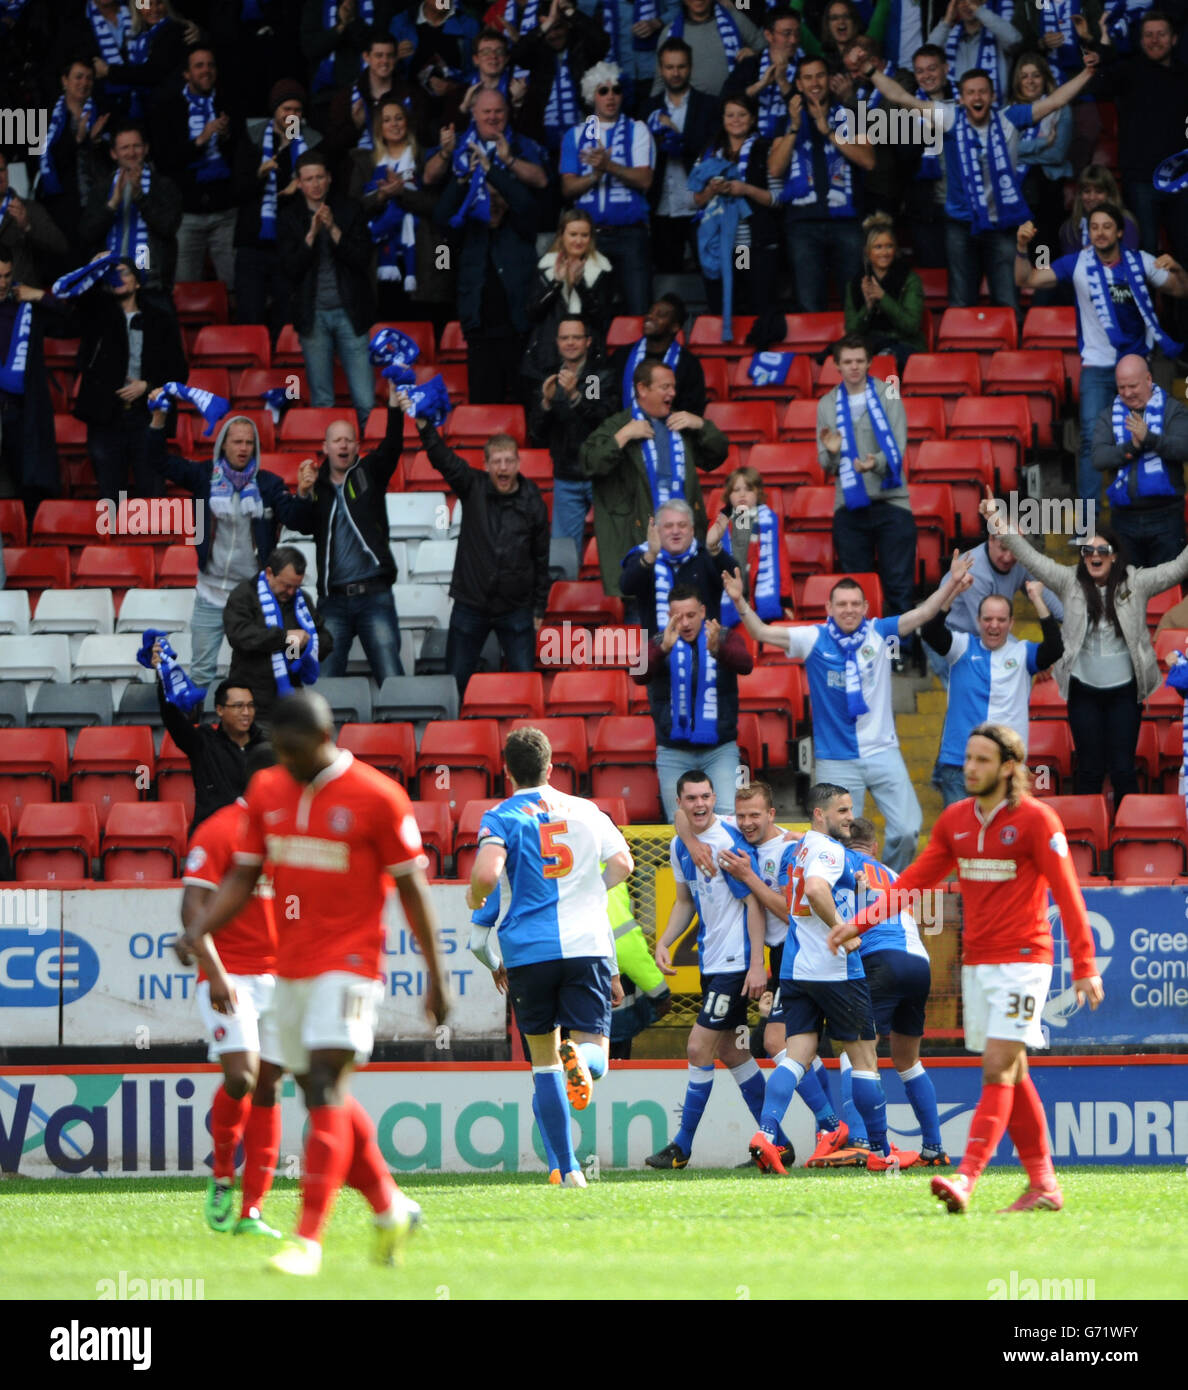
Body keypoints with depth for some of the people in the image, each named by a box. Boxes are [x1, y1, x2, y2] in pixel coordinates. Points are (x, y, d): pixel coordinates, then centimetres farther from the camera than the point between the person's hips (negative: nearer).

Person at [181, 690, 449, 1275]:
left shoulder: (377, 798, -9)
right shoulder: (267, 792, 7)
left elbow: (412, 888, -4)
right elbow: (242, 877, 11)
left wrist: (435, 975, -4)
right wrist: (200, 927, -7)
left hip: (348, 964, -7)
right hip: (290, 964, 7)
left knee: (326, 1090, -15)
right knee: (323, 1100, 12)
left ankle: (308, 1241, -17)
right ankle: (390, 1208, 29)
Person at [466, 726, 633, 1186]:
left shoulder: (502, 817, 0)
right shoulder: (586, 810, 12)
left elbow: (485, 875, -15)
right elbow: (622, 864, 12)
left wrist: (474, 899, 7)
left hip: (531, 950, -1)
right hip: (588, 944, 1)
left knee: (543, 1059, 12)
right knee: (594, 1056, 3)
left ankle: (567, 1167, 7)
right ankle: (579, 1057, -36)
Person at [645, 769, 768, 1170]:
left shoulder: (728, 843, -16)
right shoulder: (679, 846, 9)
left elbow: (755, 903, -16)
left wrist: (757, 964, -20)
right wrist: (664, 942, 6)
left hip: (735, 963, -9)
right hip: (710, 962, 9)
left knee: (699, 1047, -8)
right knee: (730, 1051, 12)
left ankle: (682, 1147, 0)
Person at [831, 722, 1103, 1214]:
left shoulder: (1036, 820, -9)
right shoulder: (955, 820, 9)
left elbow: (1067, 894, -10)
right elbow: (916, 879, 14)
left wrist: (1084, 966, -14)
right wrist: (861, 922, 3)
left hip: (1021, 960, -7)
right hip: (976, 961, 7)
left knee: (998, 1069, -14)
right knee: (1011, 1074, 8)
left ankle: (967, 1177, -23)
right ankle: (1043, 1184, 14)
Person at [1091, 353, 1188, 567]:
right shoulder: (1108, 417, 10)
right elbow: (1099, 459, -4)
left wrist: (1149, 438, -26)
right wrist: (1131, 447, -18)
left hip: (1165, 517, -3)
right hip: (1125, 518, 3)